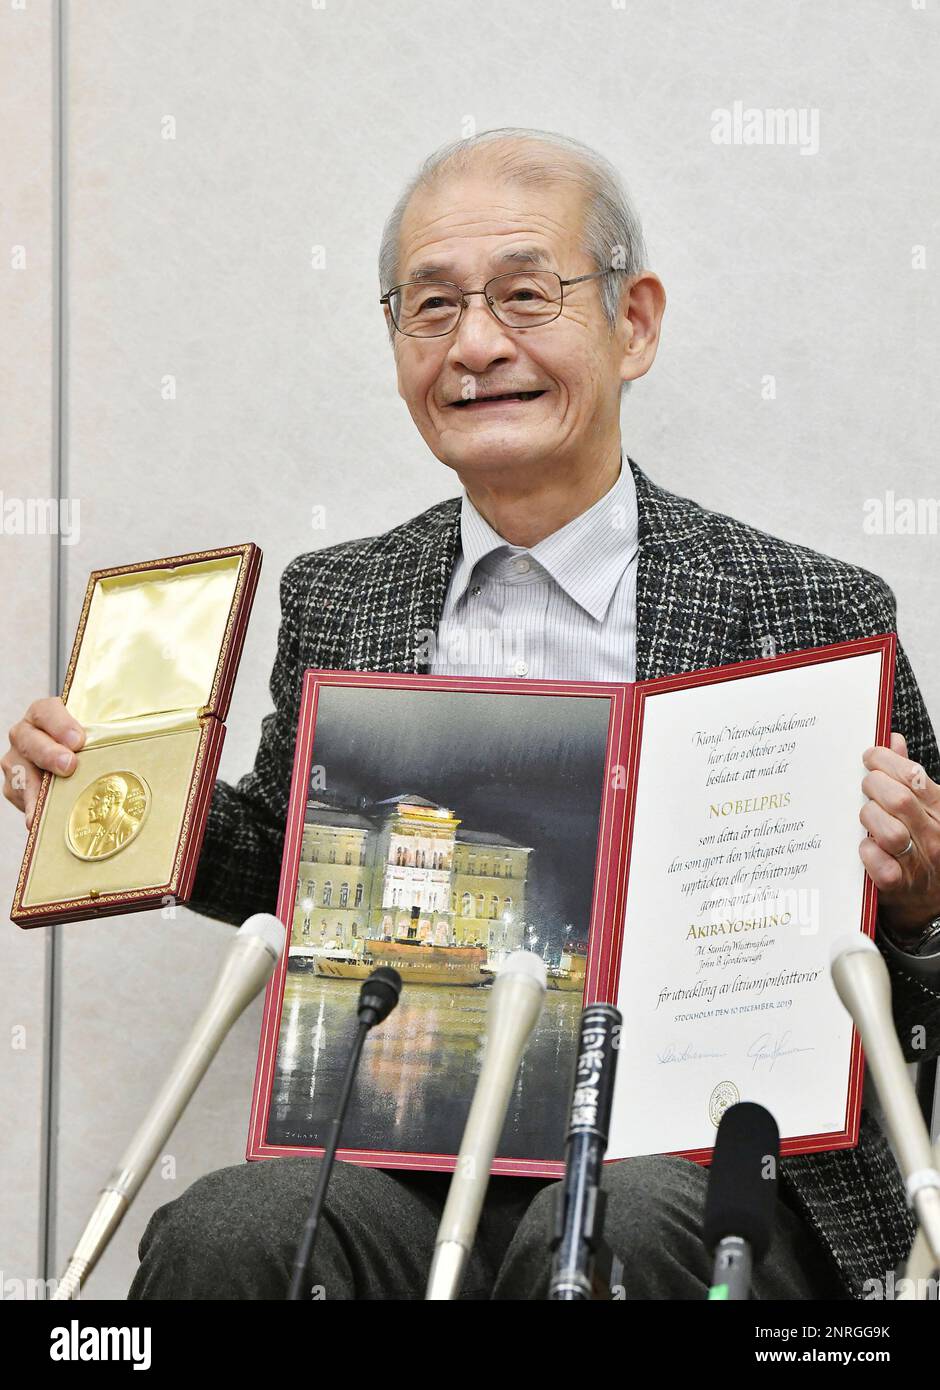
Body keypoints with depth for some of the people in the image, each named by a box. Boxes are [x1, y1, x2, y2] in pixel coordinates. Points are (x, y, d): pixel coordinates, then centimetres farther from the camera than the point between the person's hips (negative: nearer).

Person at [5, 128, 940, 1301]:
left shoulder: (812, 612, 4)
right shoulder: (335, 604, 15)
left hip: (696, 1168, -1)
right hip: (400, 1159, 1)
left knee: (606, 1235, -36)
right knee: (223, 1235, -31)